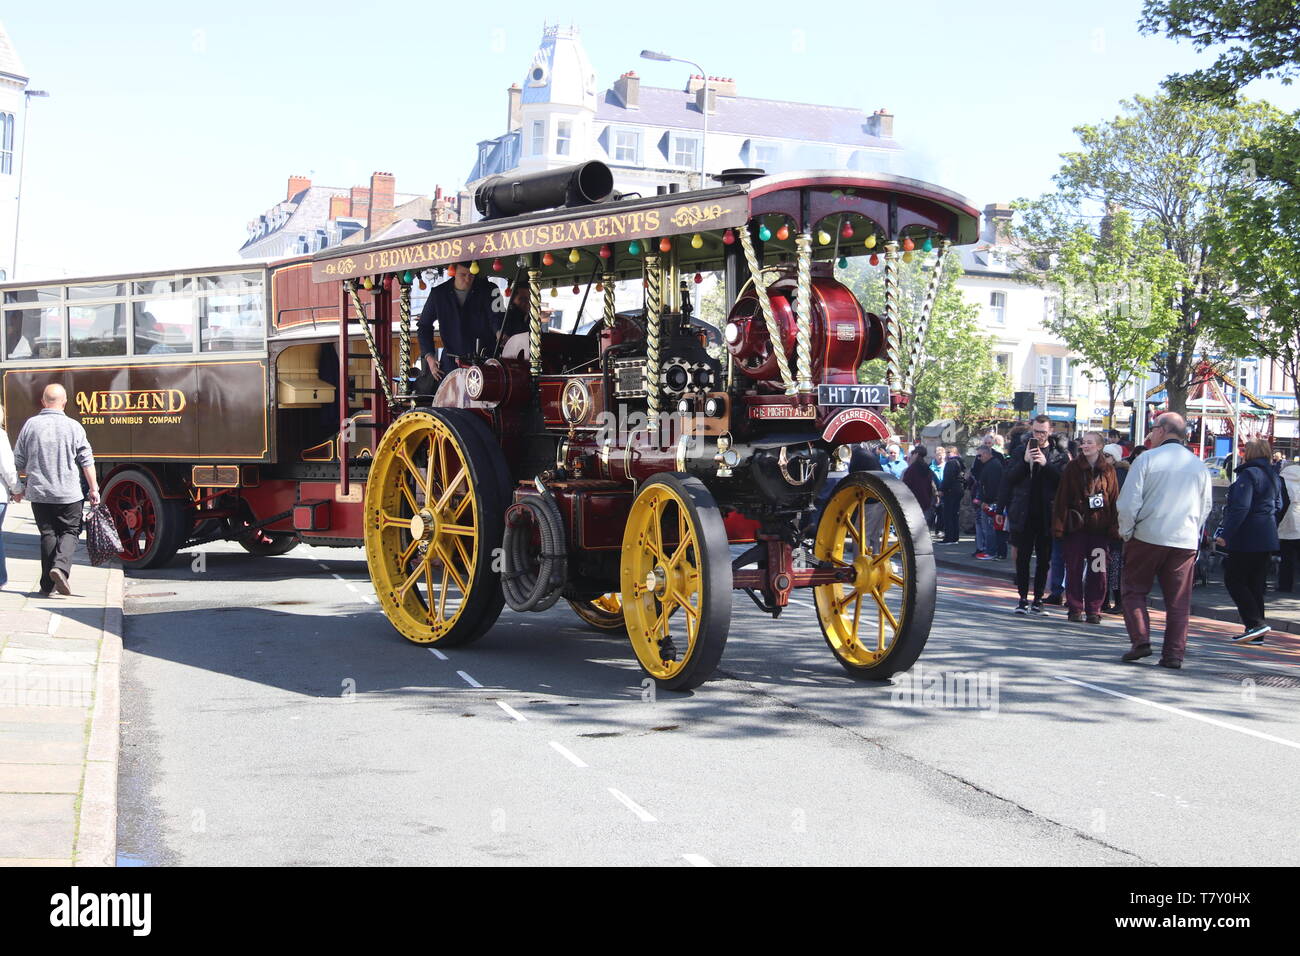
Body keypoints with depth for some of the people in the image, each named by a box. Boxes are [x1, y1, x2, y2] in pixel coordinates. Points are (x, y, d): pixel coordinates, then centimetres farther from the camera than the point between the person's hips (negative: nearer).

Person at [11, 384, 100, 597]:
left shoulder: (31, 424, 0)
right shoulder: (73, 426, -5)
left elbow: (19, 461, 8)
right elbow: (86, 461, -4)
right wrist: (94, 489, 4)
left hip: (38, 492, 2)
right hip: (69, 492, -2)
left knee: (47, 534, 11)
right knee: (70, 531, 8)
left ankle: (47, 584, 10)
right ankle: (60, 566, -17)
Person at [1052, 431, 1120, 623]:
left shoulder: (1108, 470, 5)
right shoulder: (1073, 468, 2)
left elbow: (1114, 499, 5)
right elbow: (1062, 497, -1)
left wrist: (1114, 527, -2)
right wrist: (1059, 524, -7)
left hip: (1100, 526, 1)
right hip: (1076, 525, -1)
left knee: (1098, 570, 1)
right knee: (1074, 568, 3)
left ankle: (1093, 610, 9)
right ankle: (1074, 609, 12)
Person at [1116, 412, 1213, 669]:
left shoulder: (1146, 459, -5)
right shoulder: (1199, 465, 8)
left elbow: (1129, 502, -8)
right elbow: (1206, 506, 15)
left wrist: (1126, 532, 3)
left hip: (1147, 537, -3)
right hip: (1186, 541, 3)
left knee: (1135, 590, 10)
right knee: (1179, 600, 6)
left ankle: (1140, 640, -3)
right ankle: (1174, 653, 4)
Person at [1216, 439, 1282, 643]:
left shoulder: (1249, 474, -14)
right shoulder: (1273, 477, 14)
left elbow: (1240, 508, -21)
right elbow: (1278, 506, 22)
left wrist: (1225, 535, -19)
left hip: (1246, 539, -9)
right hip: (1267, 539, 9)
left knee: (1233, 580, -2)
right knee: (1256, 585, 11)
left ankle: (1255, 624, -12)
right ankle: (1256, 634, 12)